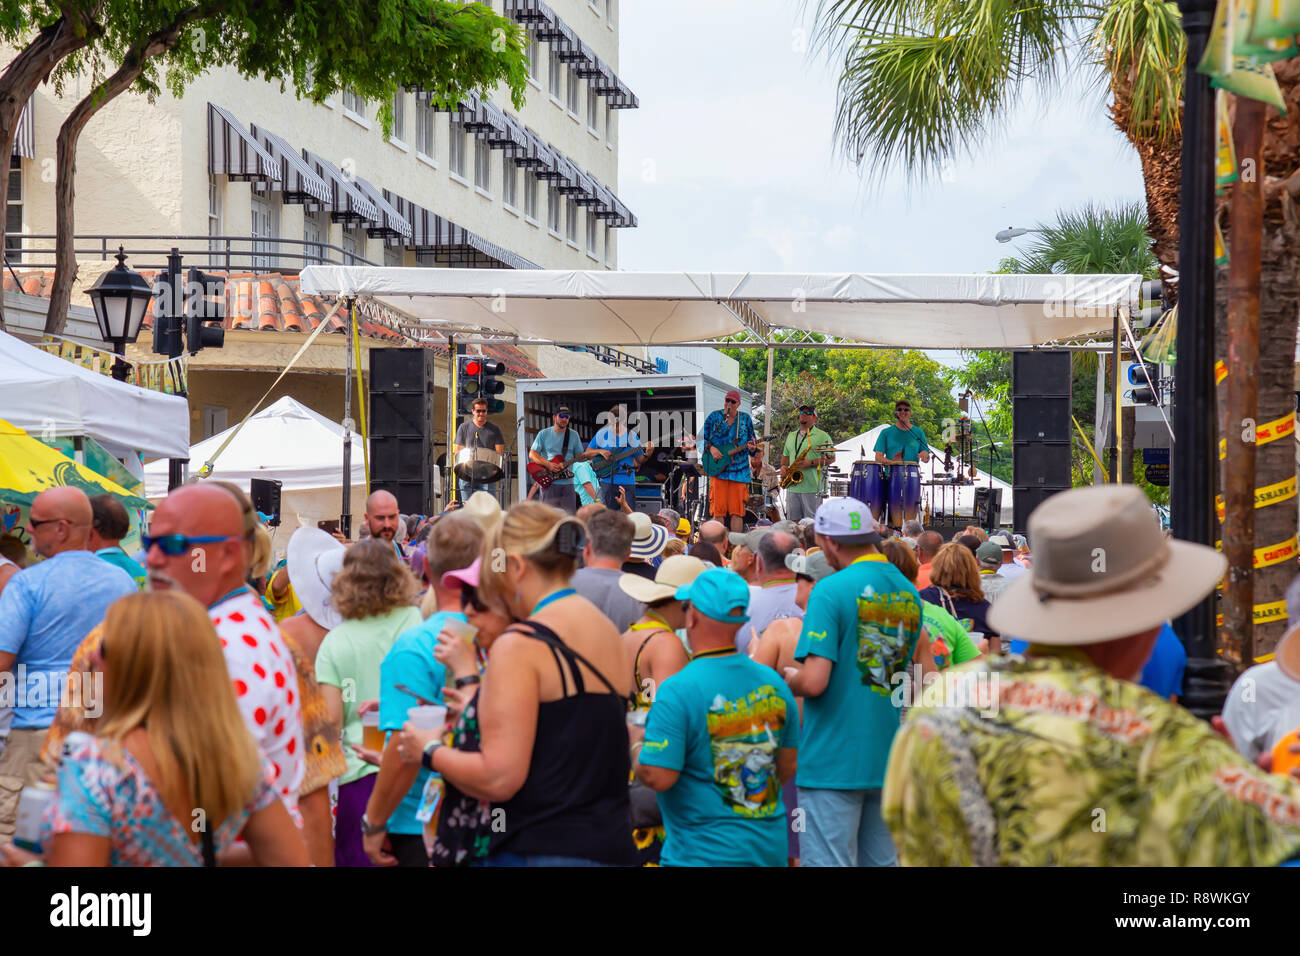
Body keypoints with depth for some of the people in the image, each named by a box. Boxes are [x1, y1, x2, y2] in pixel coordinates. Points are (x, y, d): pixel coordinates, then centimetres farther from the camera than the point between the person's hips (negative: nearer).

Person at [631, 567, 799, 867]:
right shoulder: (773, 682, 4)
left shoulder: (677, 691, -16)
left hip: (704, 854, -6)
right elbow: (788, 768, 12)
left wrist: (636, 744, 1)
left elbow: (658, 777, -19)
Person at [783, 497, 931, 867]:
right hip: (890, 762, 7)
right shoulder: (908, 592, 9)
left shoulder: (831, 591, -13)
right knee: (881, 862, 13)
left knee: (828, 862, -2)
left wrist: (789, 679, 2)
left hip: (834, 763, -7)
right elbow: (925, 675, 15)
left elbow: (814, 682, -19)